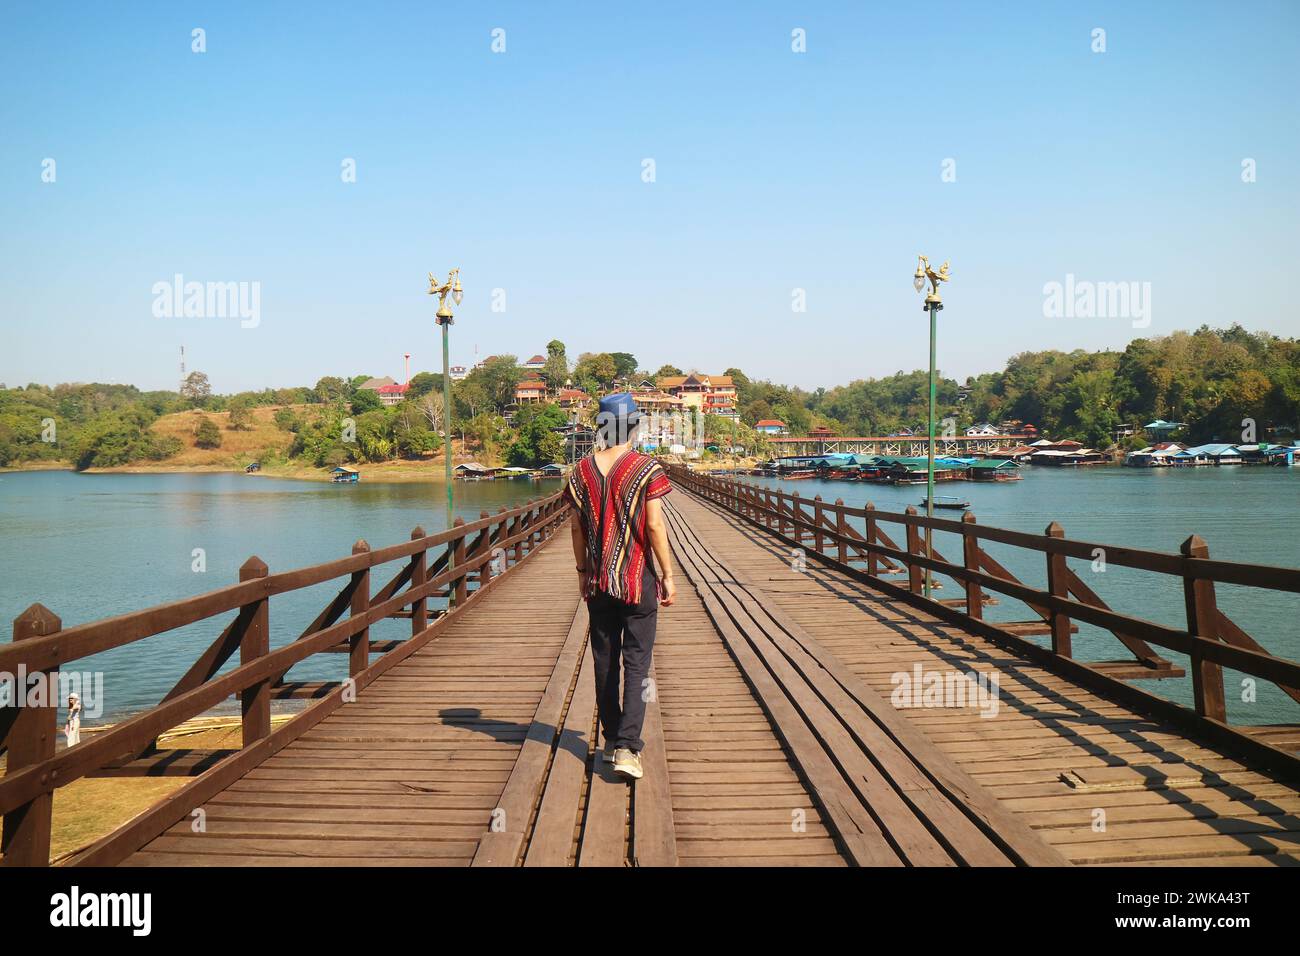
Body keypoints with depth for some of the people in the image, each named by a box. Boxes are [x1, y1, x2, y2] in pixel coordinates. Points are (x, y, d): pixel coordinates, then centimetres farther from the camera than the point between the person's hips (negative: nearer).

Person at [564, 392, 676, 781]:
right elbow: (655, 525, -12)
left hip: (598, 582, 4)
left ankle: (611, 741, 23)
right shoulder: (646, 469, -10)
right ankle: (628, 747, -8)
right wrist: (668, 575, -6)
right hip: (638, 580, -4)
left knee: (604, 662, 13)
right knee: (637, 663, 1)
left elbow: (578, 528, 6)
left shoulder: (582, 471, 2)